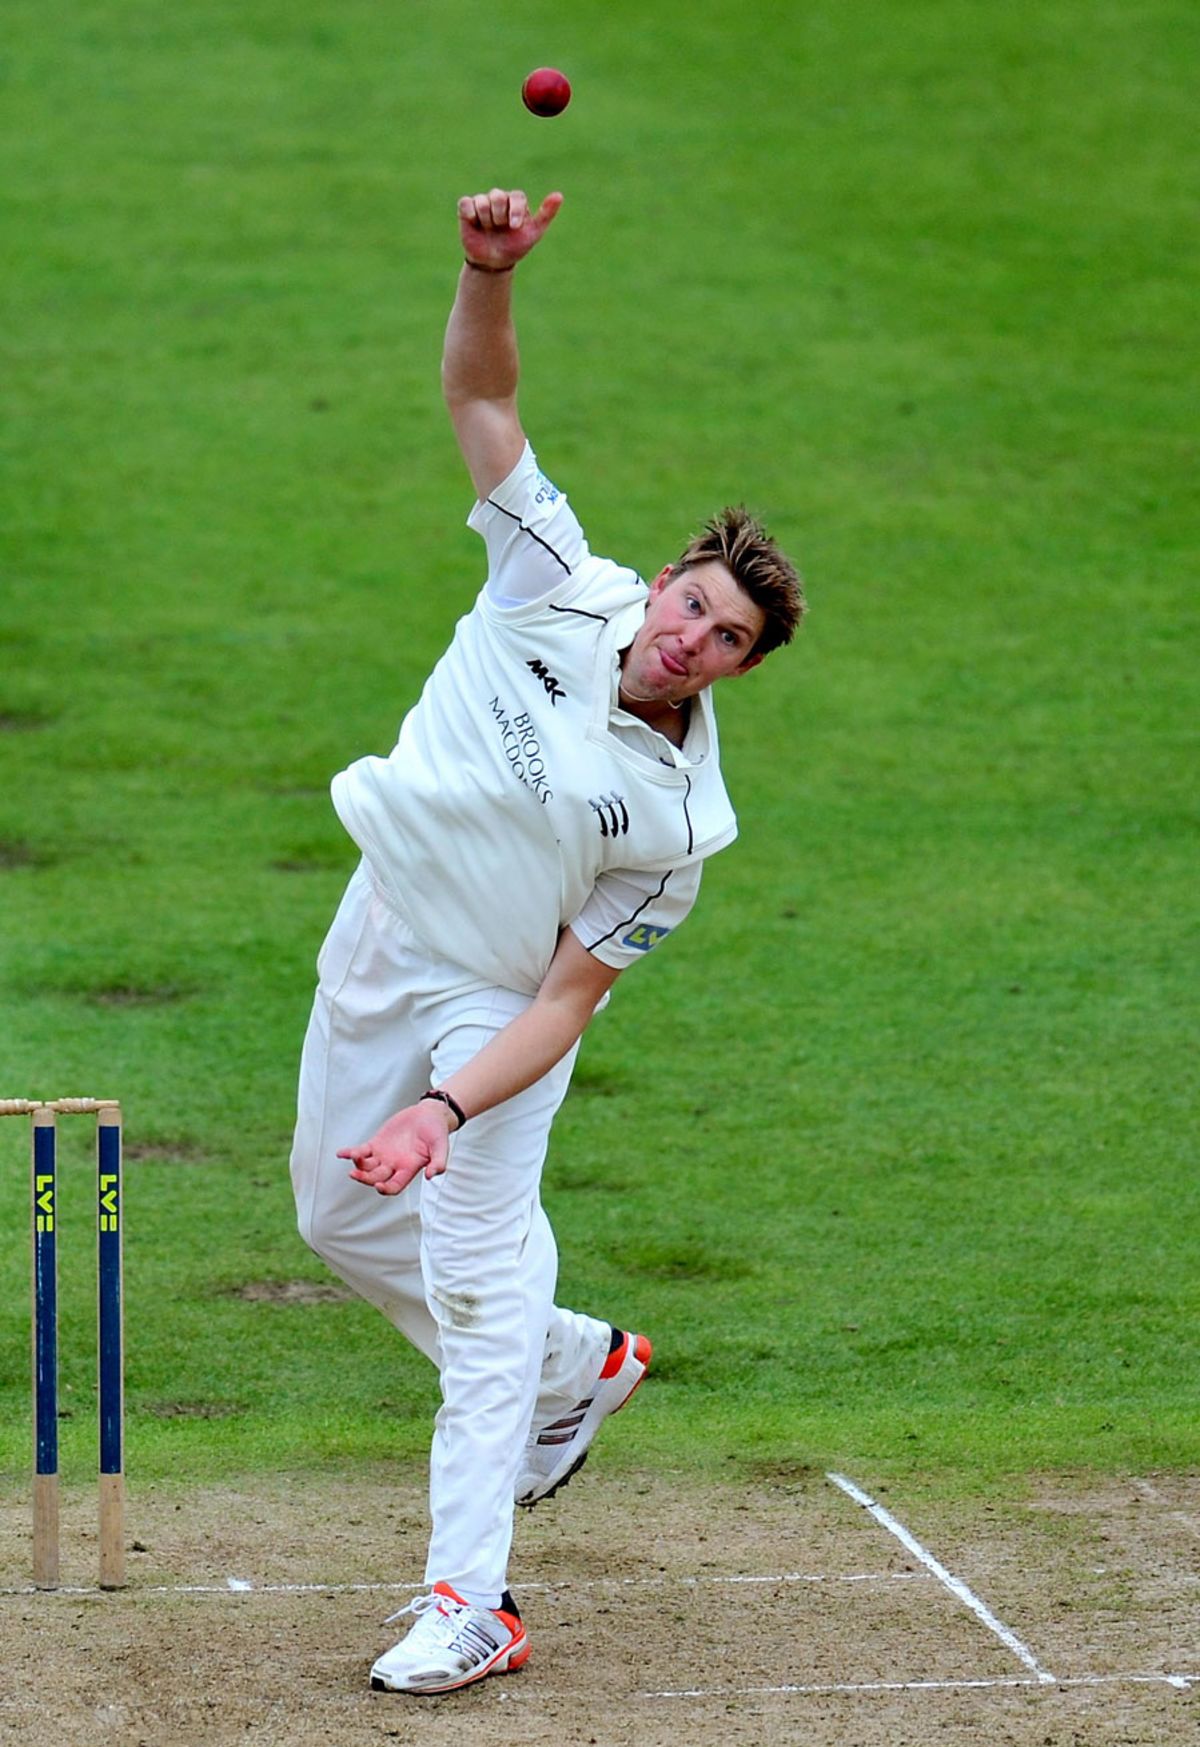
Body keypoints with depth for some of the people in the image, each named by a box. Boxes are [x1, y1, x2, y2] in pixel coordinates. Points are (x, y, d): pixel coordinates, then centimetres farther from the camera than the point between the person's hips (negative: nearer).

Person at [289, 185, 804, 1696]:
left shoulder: (678, 816, -21)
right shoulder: (562, 588, -12)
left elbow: (571, 994, -21)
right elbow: (480, 396, -12)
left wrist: (450, 1106, -33)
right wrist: (489, 272, -31)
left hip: (494, 1012, -6)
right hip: (374, 949, 6)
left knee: (475, 1273, -12)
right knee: (342, 1220, 17)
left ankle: (468, 1605, -9)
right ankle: (576, 1368, 39)